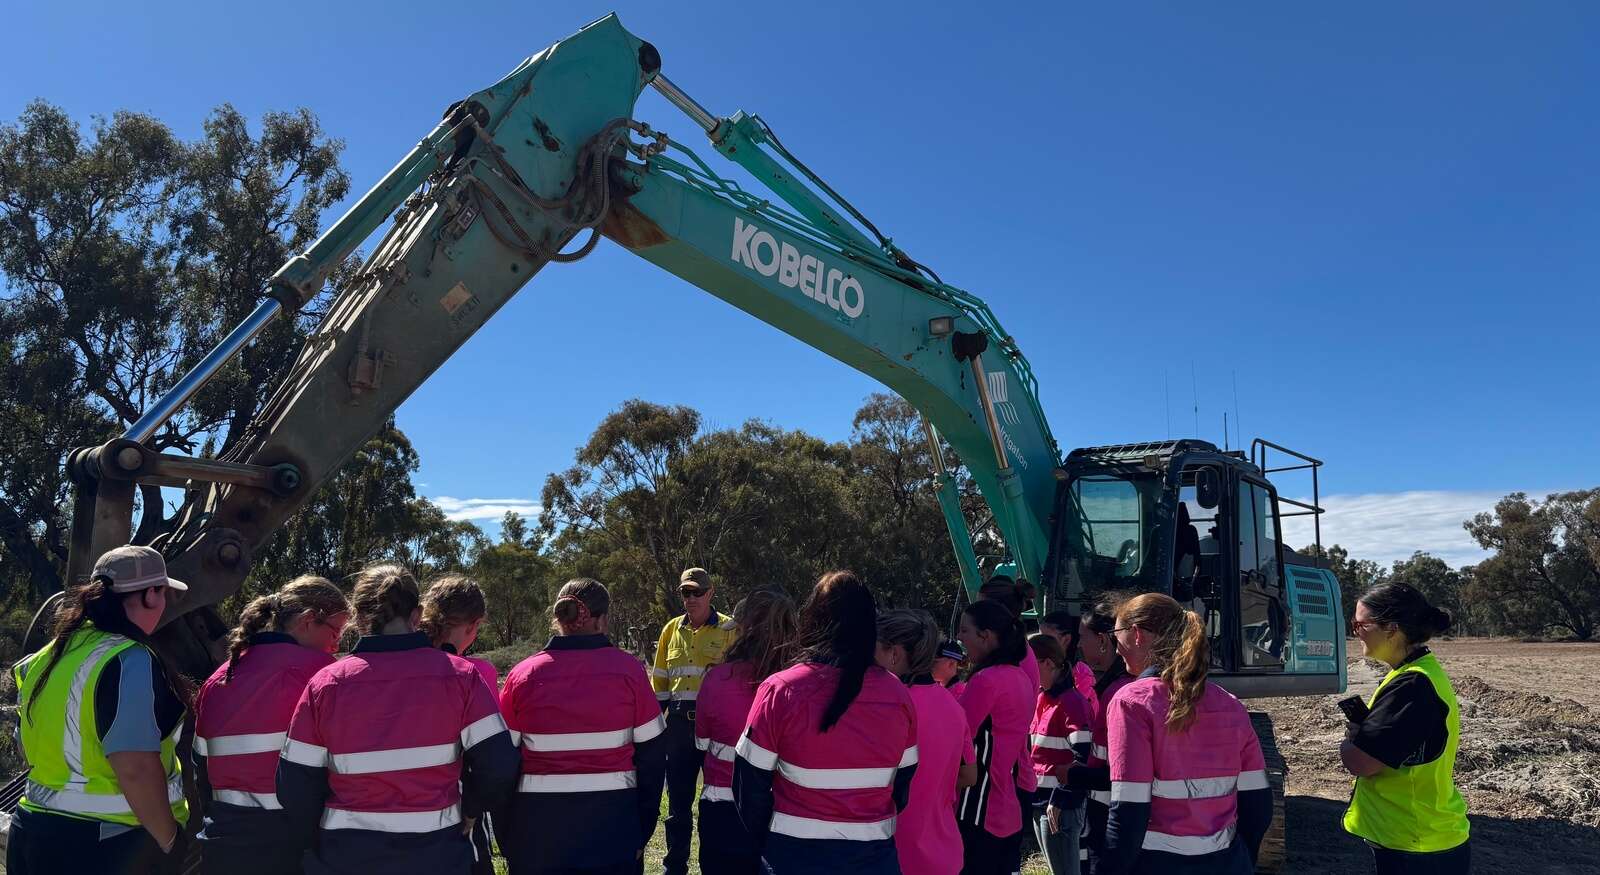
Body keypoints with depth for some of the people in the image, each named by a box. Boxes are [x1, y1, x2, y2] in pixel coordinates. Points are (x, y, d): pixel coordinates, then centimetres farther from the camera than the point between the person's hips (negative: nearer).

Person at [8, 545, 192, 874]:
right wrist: (169, 842, -16)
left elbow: (30, 750, 17)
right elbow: (136, 769, -27)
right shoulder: (130, 661, -19)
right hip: (113, 844, -8)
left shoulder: (47, 658, 7)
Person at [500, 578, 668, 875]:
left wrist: (507, 838, 10)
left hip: (537, 832, 1)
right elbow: (652, 754, -4)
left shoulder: (524, 674, -4)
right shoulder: (627, 669, -7)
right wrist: (642, 832, 6)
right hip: (612, 823, -1)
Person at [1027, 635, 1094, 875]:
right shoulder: (1042, 699, 12)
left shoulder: (1072, 702, -14)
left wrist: (1059, 800, -19)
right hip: (1039, 801, 9)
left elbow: (1084, 759, -19)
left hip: (1060, 805, -9)